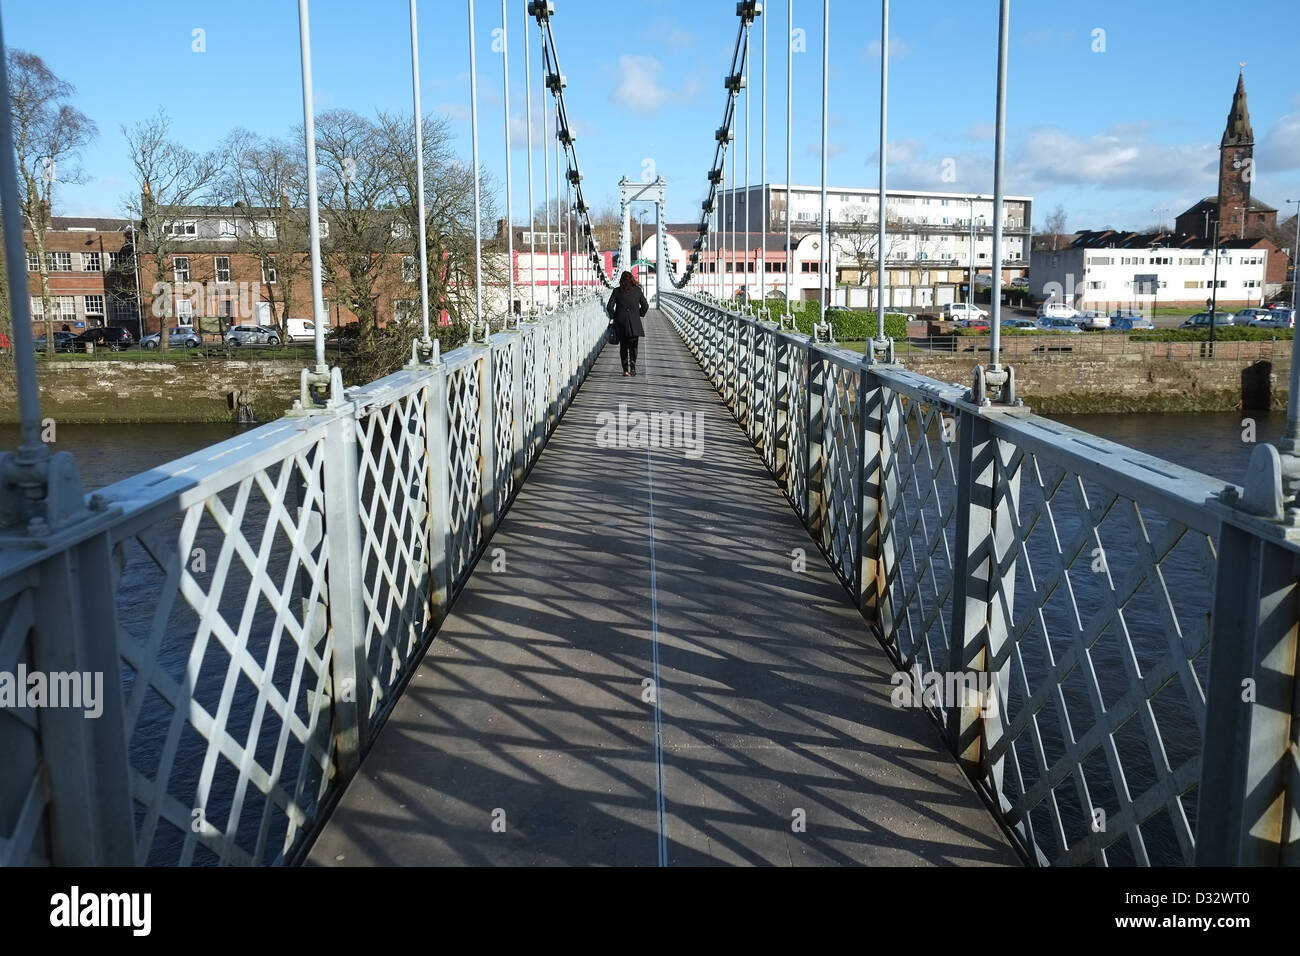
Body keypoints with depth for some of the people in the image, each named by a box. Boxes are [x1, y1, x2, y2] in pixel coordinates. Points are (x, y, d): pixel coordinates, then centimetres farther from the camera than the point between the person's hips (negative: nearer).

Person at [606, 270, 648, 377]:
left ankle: (625, 370, 5)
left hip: (620, 323, 0)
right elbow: (645, 306, 4)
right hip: (634, 323, 0)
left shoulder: (617, 291, -1)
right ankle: (632, 368, -8)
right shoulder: (637, 290, 1)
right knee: (633, 346, 5)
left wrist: (613, 317, 7)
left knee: (623, 347, 9)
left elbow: (609, 306, -6)